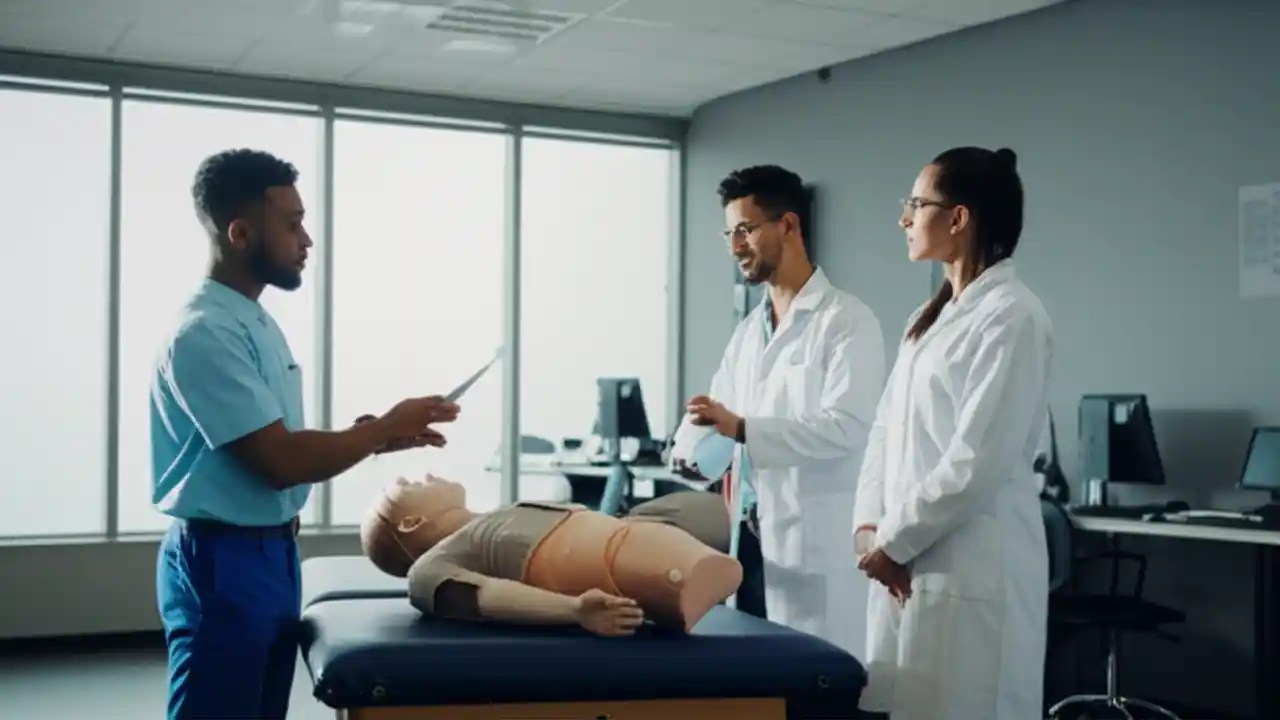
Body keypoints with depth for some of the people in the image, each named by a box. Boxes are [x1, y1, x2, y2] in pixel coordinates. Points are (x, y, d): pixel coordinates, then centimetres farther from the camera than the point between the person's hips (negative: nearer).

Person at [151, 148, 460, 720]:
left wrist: (374, 438, 0)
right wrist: (384, 428, -12)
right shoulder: (205, 333, -19)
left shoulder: (256, 321, 12)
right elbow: (279, 462, -23)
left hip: (274, 552, 10)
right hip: (222, 561, -10)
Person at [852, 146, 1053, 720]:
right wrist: (870, 526, 0)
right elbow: (888, 429, 14)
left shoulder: (1011, 317, -12)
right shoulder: (929, 318, 15)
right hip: (909, 564, 8)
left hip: (974, 569, -8)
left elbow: (977, 460, -17)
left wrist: (893, 541, -10)